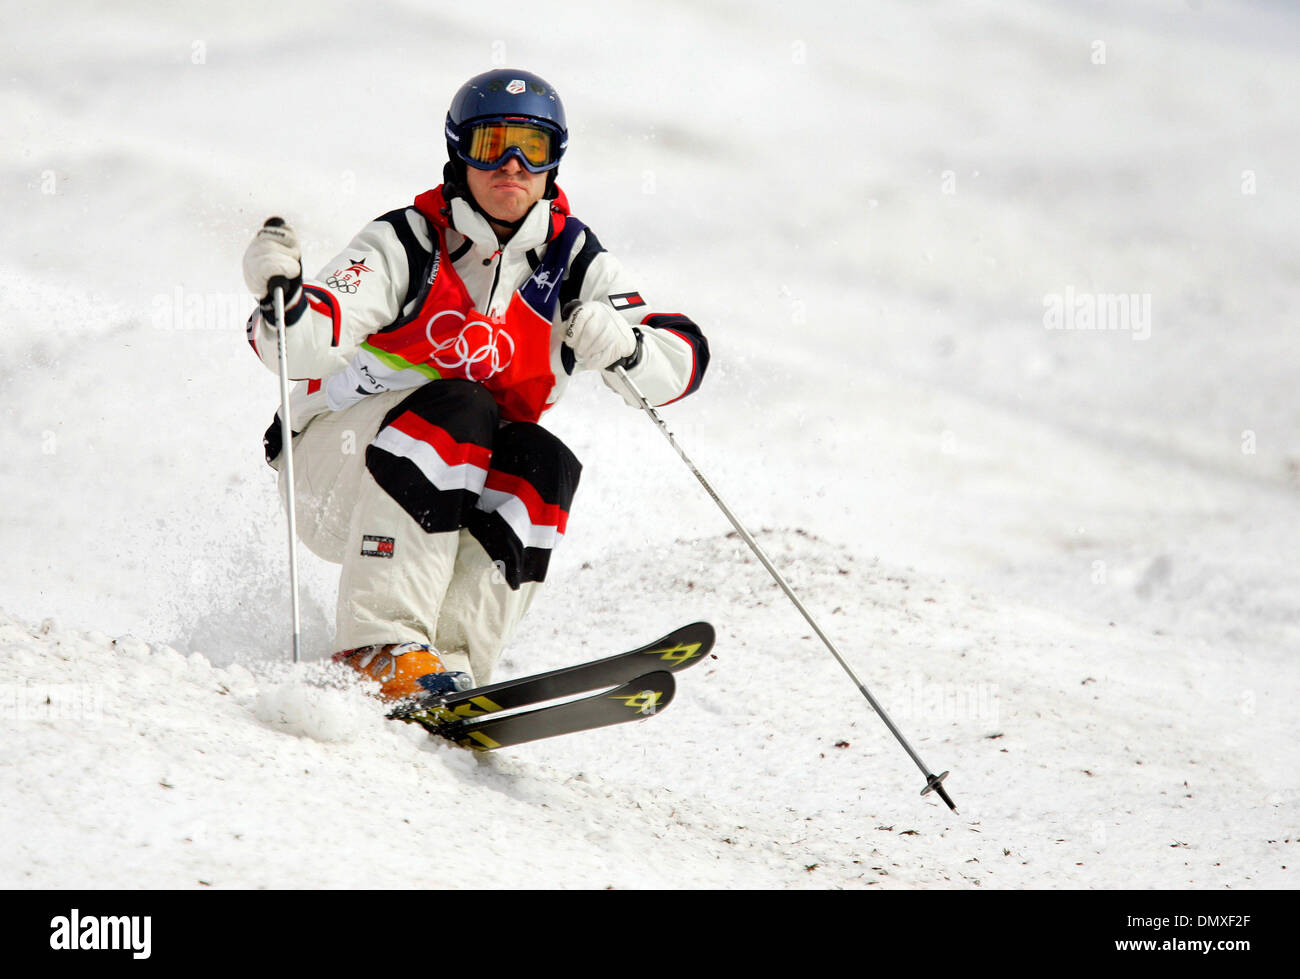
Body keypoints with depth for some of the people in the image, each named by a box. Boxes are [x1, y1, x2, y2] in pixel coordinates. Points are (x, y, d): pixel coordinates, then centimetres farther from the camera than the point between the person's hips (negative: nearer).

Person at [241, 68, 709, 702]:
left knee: (543, 464, -25)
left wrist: (623, 344, -30)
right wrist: (284, 300, -47)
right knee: (456, 406, -31)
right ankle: (377, 645, -40)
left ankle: (448, 661, -32)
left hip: (456, 495, 4)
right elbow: (301, 348, -25)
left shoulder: (572, 259, 0)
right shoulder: (408, 244, -12)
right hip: (335, 473, -4)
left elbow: (683, 359, -8)